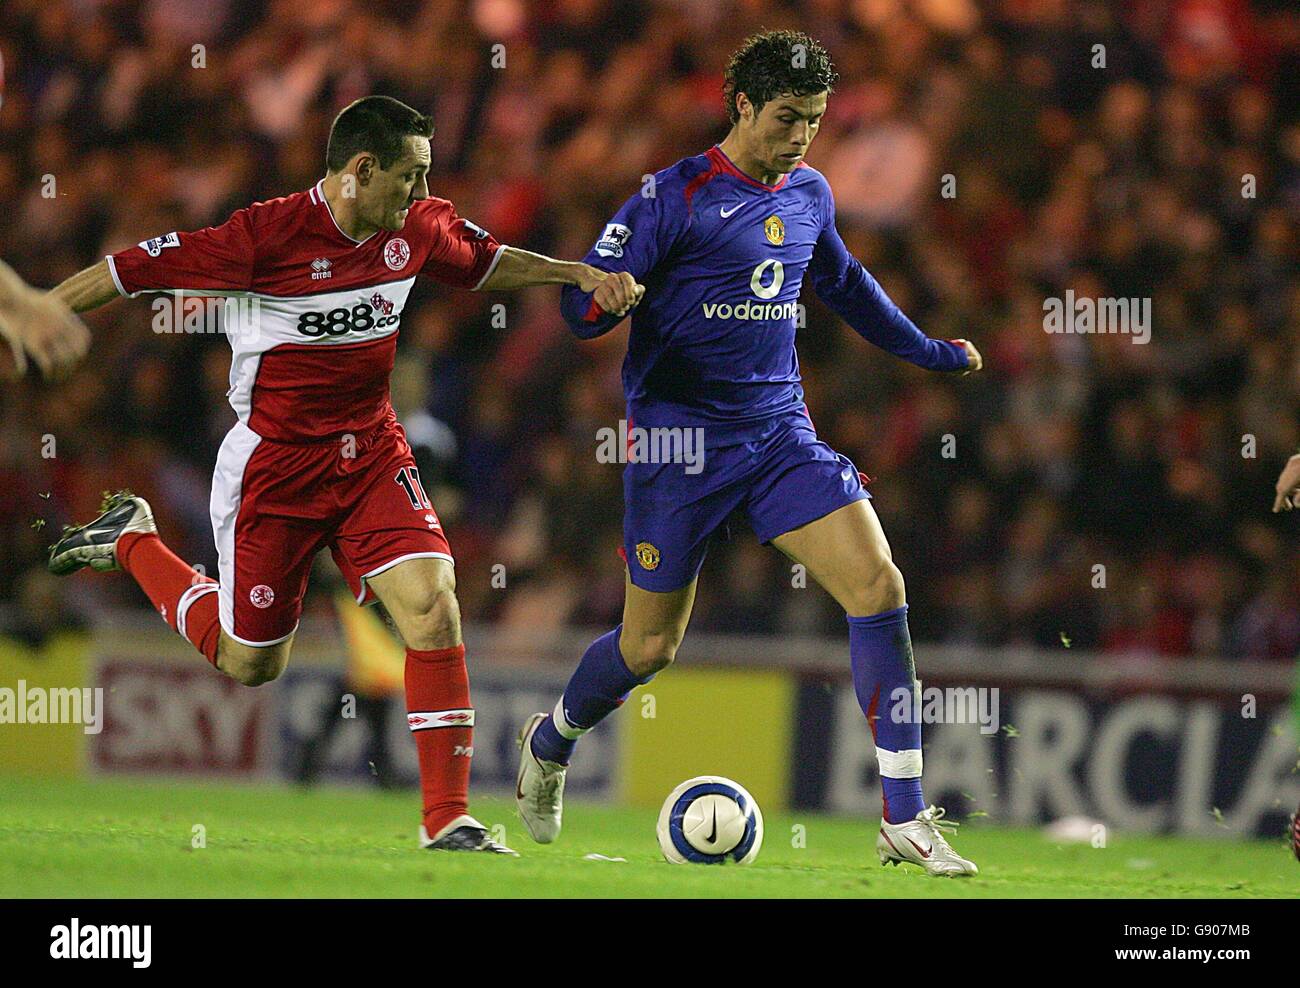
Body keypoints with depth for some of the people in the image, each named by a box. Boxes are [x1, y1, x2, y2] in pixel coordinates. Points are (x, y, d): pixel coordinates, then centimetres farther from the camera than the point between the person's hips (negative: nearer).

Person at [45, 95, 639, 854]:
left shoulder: (418, 229, -3)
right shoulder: (268, 235, -21)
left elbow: (485, 263, 19)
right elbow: (133, 271, -15)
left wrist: (576, 273, 6)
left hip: (371, 452, 4)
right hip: (275, 463, -4)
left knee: (434, 606, -17)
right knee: (250, 664, 8)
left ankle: (449, 817, -11)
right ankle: (133, 542, 34)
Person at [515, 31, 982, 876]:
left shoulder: (809, 194, 9)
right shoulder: (676, 196, -10)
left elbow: (843, 284, 30)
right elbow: (580, 307, -12)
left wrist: (929, 352, 38)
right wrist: (608, 296, -35)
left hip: (779, 431, 5)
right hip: (681, 436, -5)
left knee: (879, 585, -14)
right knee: (652, 644, 3)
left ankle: (905, 821, -11)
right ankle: (550, 744, 37)